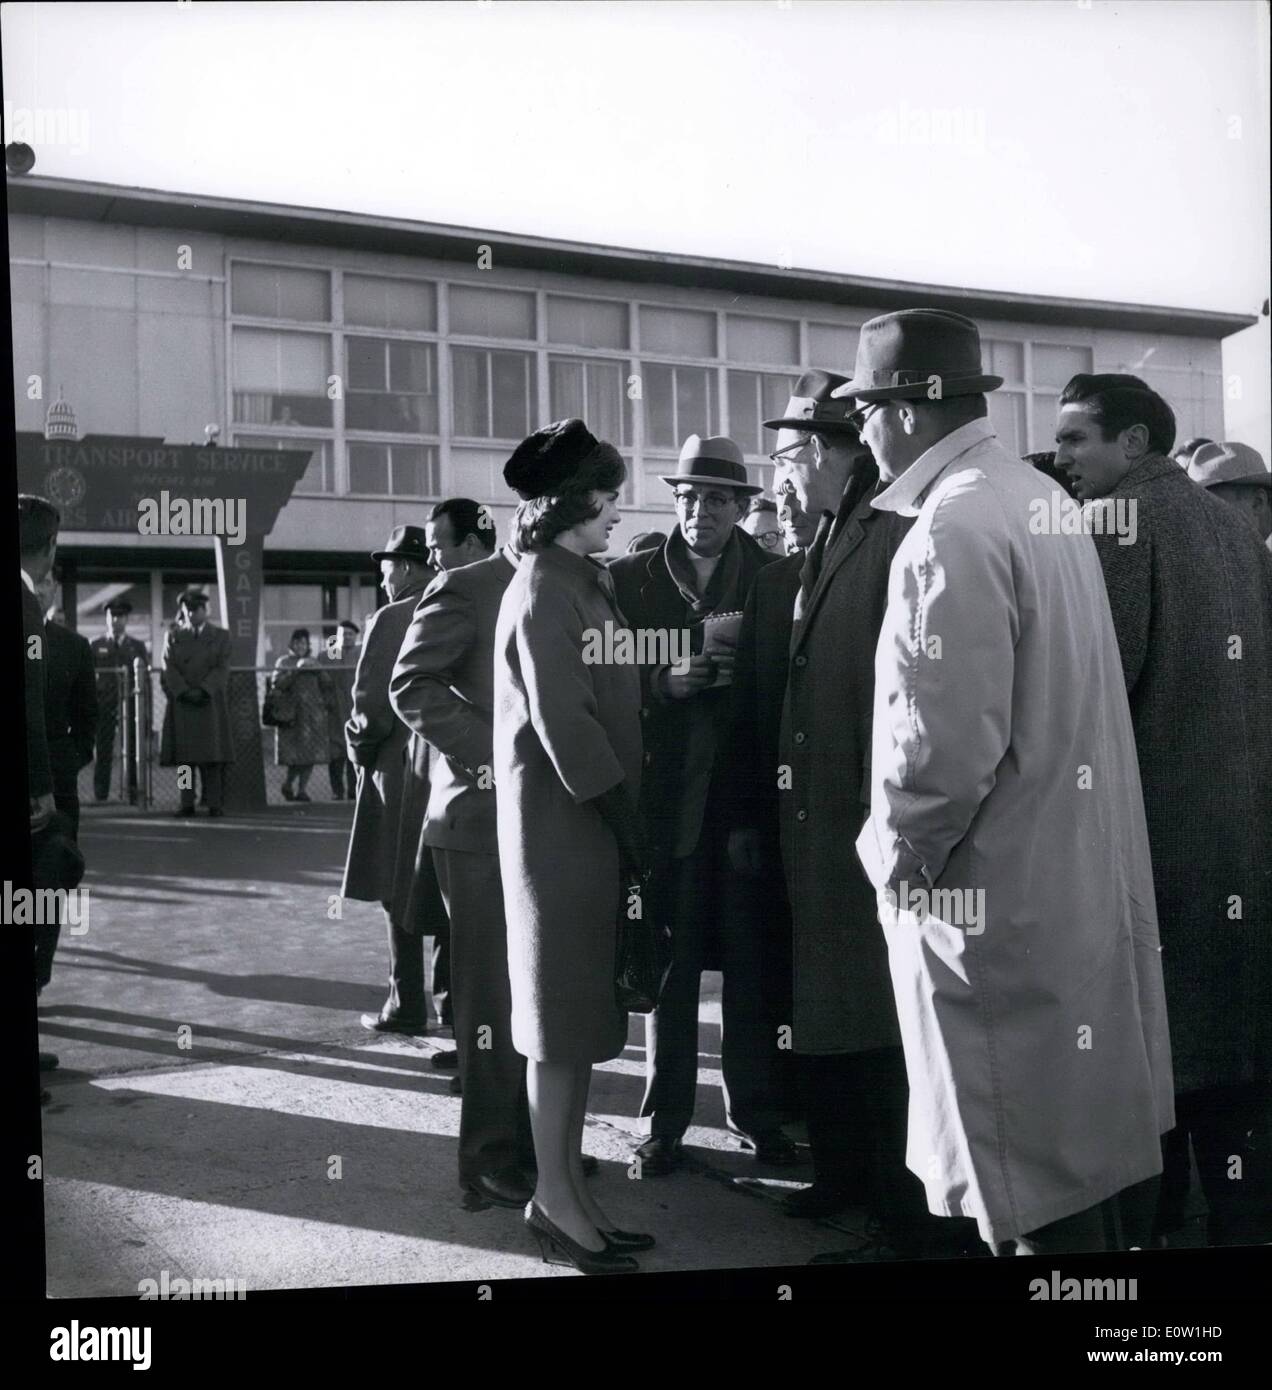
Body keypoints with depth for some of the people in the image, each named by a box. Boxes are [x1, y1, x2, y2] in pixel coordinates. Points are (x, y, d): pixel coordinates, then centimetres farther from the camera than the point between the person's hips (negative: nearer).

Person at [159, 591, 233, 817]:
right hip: (181, 703, 1)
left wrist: (203, 690, -13)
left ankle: (215, 803, -4)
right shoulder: (173, 636, 14)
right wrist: (185, 691, -11)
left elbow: (222, 668, 1)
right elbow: (168, 668, 4)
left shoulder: (220, 636, 11)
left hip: (211, 702, -1)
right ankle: (187, 803, 2)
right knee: (184, 756, -1)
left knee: (213, 756, -5)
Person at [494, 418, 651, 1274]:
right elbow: (564, 724, -19)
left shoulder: (585, 584, 13)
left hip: (590, 820, 9)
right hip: (561, 821, -9)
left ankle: (570, 1186, 21)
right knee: (563, 1010, -1)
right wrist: (629, 828, -16)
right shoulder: (543, 590, -14)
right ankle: (555, 1198, 9)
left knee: (581, 1006, 12)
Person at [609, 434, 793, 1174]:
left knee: (753, 962, 8)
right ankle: (665, 1121, 17)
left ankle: (758, 1113, 22)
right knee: (669, 963, 6)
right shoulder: (631, 577, 4)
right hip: (667, 793, 0)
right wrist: (665, 683, -14)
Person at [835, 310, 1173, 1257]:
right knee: (1079, 1141, 20)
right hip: (1073, 874, 9)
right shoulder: (1039, 497, 8)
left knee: (1033, 1191, 4)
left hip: (997, 894, -9)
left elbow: (945, 742, -25)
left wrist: (892, 852, -9)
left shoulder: (954, 533, -20)